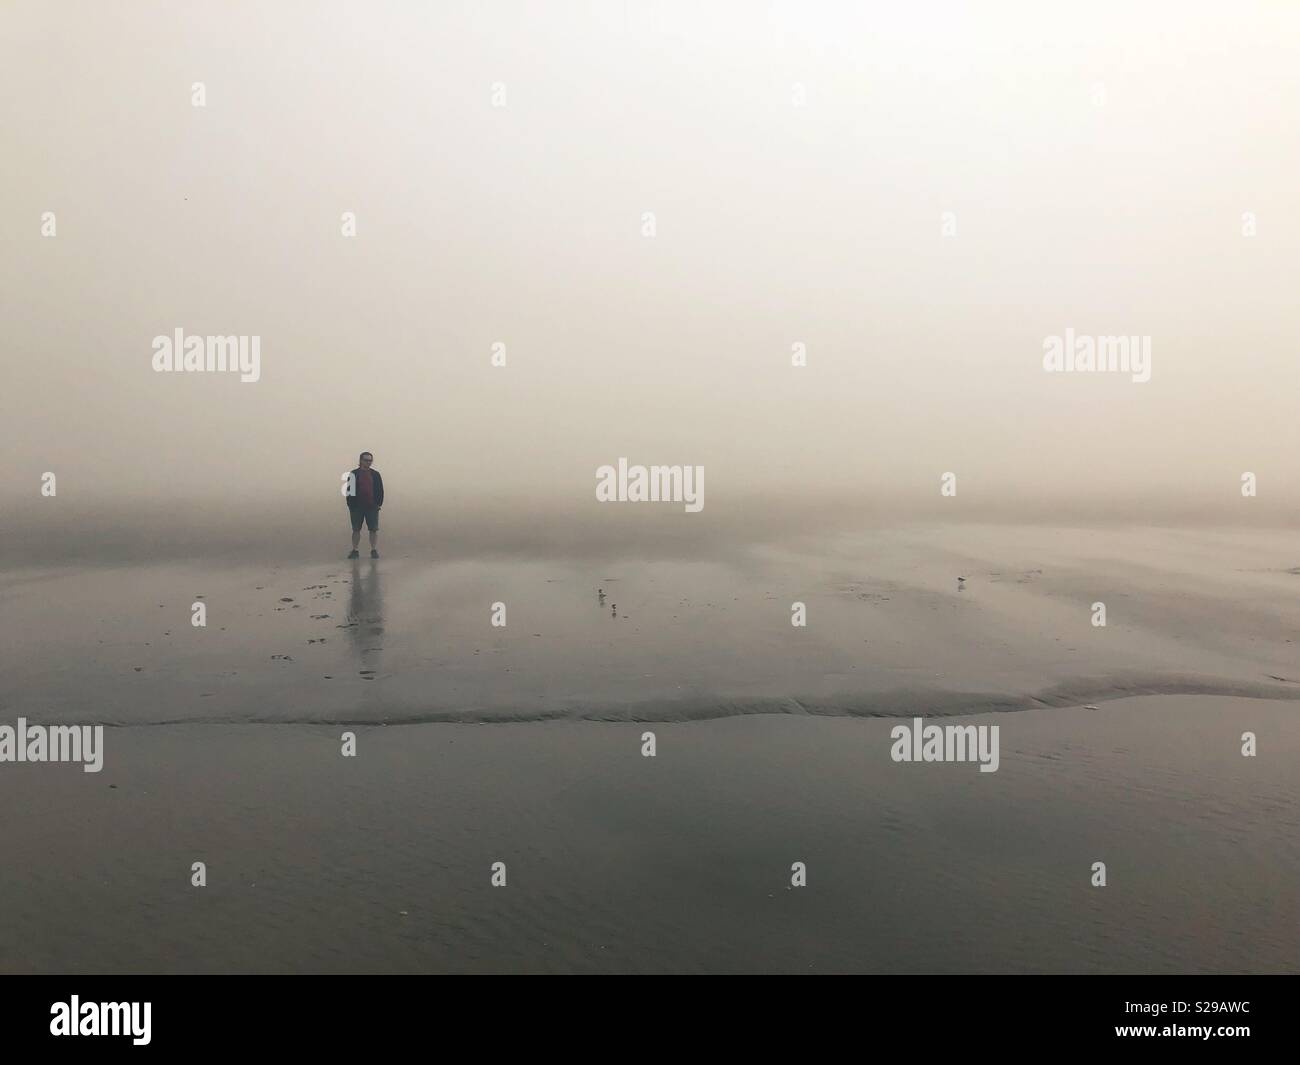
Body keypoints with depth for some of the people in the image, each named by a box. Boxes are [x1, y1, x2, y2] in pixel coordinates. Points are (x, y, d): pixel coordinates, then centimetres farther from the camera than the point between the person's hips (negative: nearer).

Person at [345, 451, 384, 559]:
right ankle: (354, 551, 10)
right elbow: (348, 491, 2)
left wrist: (379, 504, -2)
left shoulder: (375, 474, 7)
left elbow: (380, 490, 7)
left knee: (374, 529, -1)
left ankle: (374, 551, 4)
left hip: (372, 507, 1)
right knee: (356, 530, 5)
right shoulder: (353, 474, 4)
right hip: (357, 507, 0)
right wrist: (350, 505, -5)